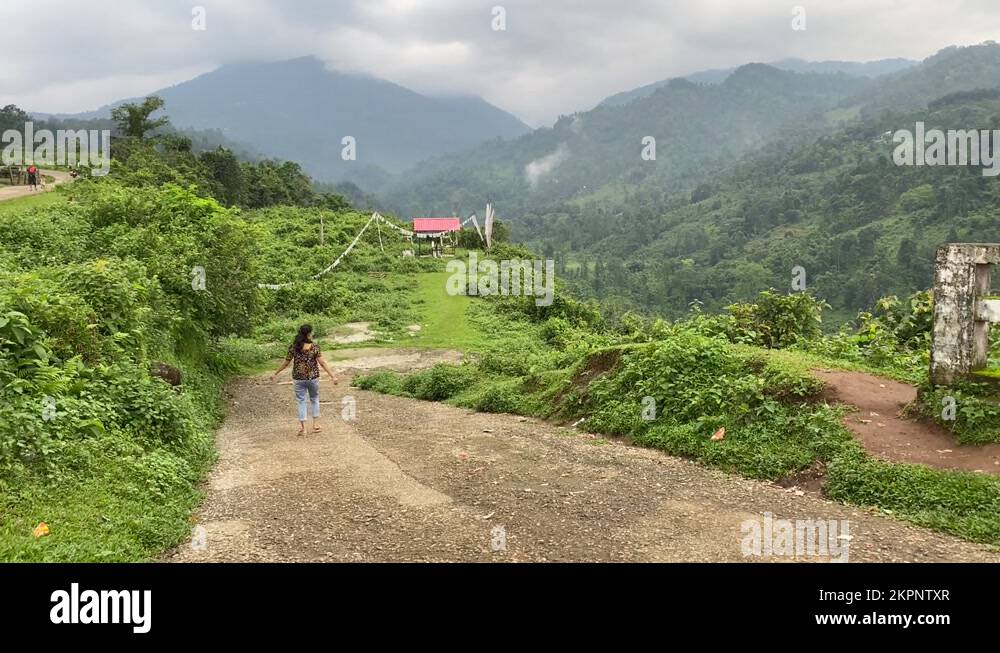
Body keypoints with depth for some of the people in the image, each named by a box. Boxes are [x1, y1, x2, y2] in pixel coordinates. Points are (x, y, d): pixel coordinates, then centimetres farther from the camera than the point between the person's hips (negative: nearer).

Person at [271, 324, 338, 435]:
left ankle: (302, 427, 7)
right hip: (313, 377, -1)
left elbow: (286, 363, 0)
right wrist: (332, 376, -11)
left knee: (301, 402, 9)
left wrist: (275, 374, 13)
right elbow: (322, 363, -14)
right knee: (315, 399, 18)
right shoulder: (315, 347, -11)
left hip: (298, 378, 1)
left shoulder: (293, 347, -5)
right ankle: (316, 425, 19)